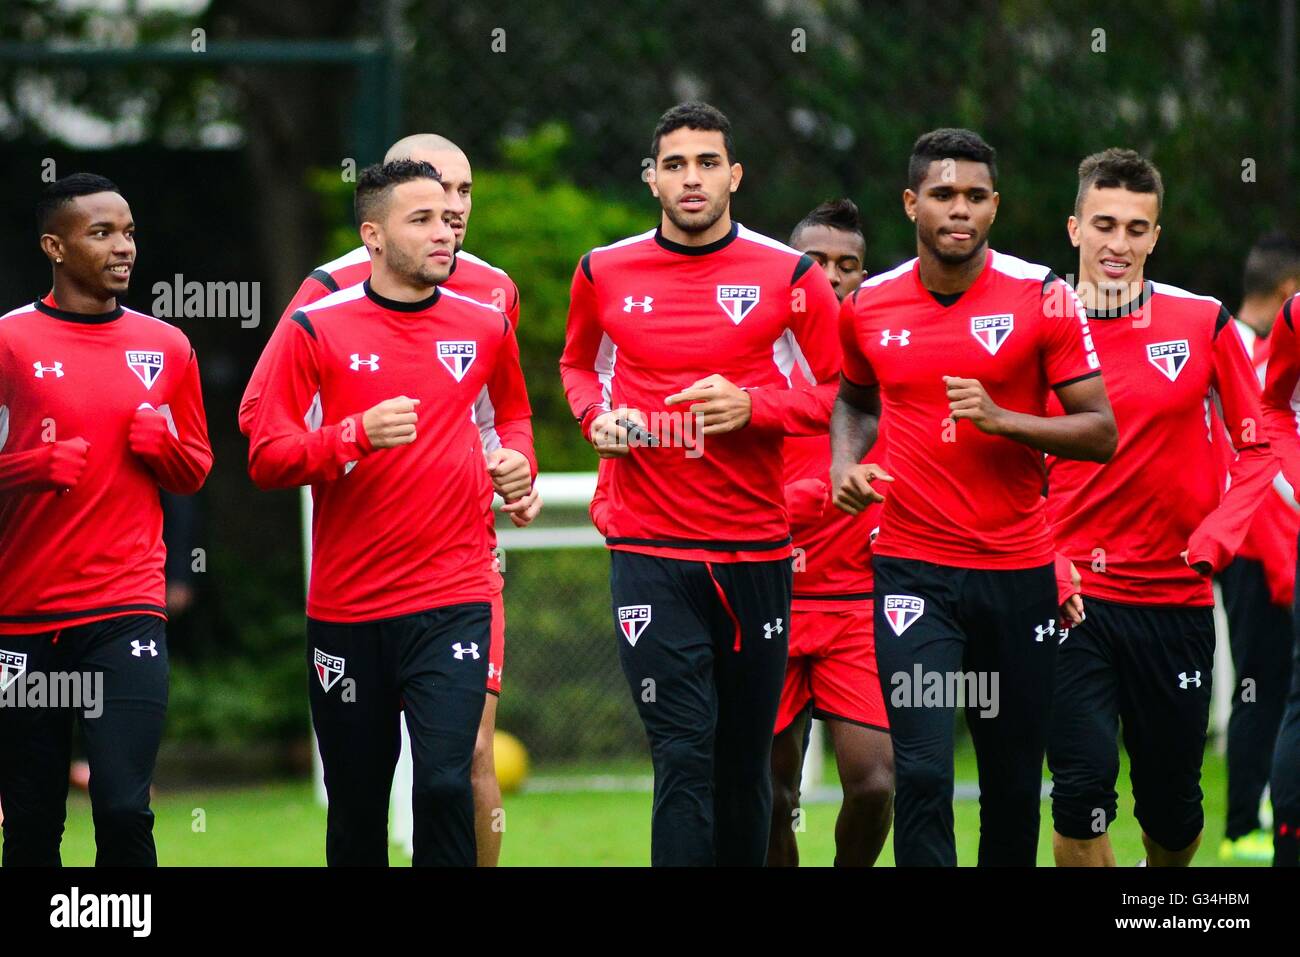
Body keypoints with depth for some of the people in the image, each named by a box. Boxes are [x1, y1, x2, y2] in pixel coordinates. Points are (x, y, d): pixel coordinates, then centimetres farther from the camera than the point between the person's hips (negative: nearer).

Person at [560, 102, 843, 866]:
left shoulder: (789, 276, 0)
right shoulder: (605, 274, 5)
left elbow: (838, 392, 5)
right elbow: (579, 365, 23)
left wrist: (752, 406, -12)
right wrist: (597, 416, 1)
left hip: (756, 552, 1)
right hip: (649, 551, -1)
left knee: (744, 762, 9)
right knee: (684, 755, -11)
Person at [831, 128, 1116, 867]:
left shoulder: (1044, 298, -5)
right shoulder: (868, 307, 3)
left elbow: (1101, 434, -6)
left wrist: (1001, 419, -20)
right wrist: (845, 460, 4)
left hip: (1019, 570, 0)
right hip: (913, 568, 0)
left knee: (1014, 782, 8)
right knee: (922, 772, -13)